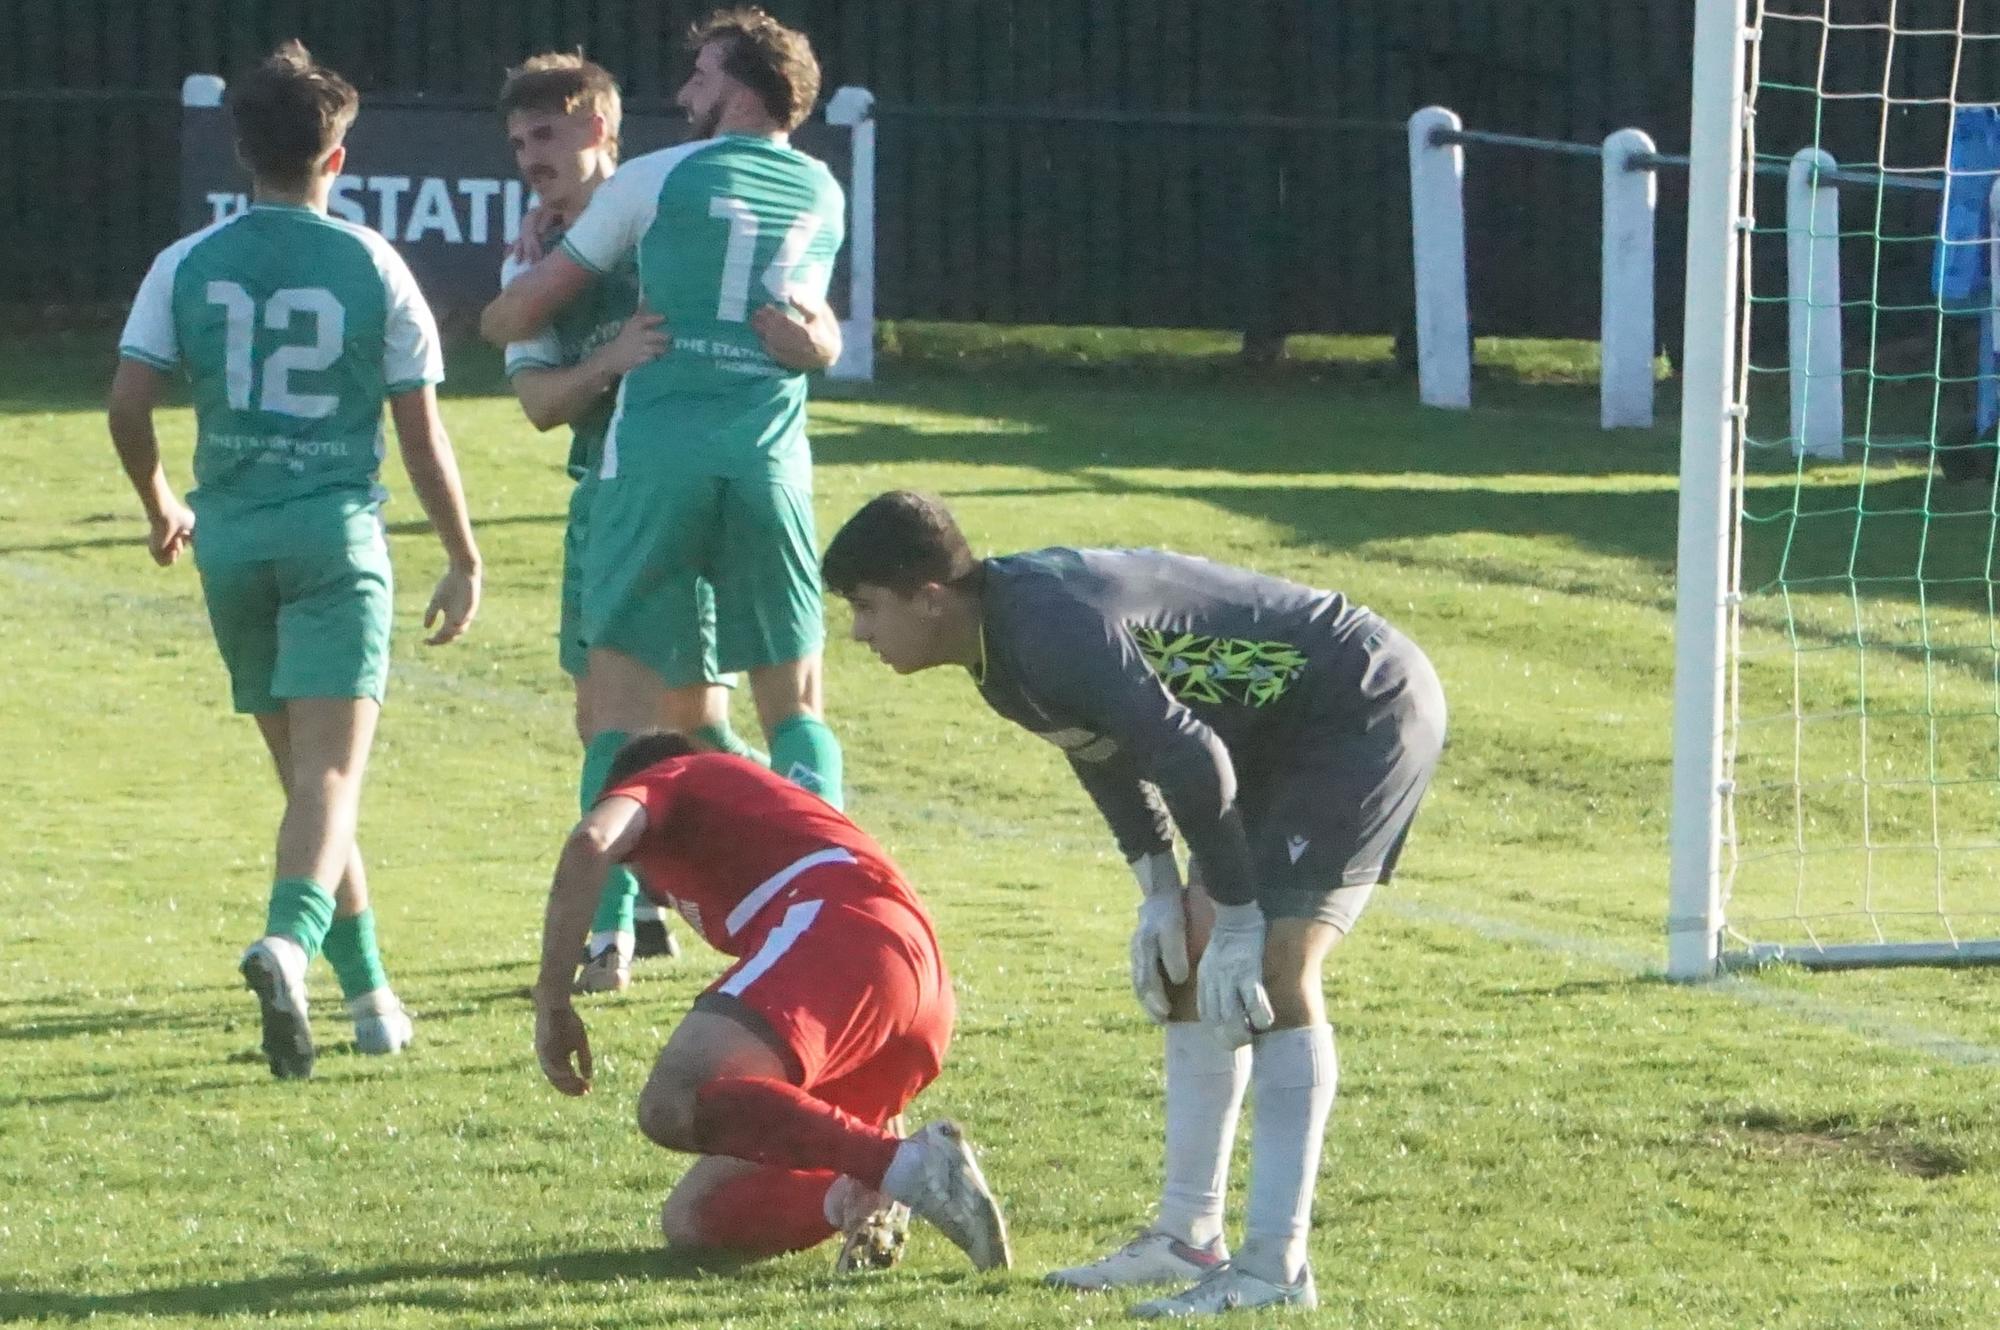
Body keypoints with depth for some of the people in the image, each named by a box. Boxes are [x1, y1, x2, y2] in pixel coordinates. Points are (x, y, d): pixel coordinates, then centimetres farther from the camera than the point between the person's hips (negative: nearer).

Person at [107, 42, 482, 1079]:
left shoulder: (187, 265, 2)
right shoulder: (374, 270, -1)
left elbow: (127, 403, -2)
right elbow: (423, 438, 0)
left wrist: (162, 510, 17)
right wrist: (463, 562, 11)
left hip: (232, 537, 3)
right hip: (337, 533, -3)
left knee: (305, 769, 15)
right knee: (332, 772, -10)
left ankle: (368, 991, 21)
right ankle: (289, 941, -36)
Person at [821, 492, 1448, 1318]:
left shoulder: (1052, 630, -30)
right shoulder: (1000, 642, 2)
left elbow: (1188, 758, -32)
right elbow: (1108, 744, 17)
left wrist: (1237, 921, -25)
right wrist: (1161, 892, 11)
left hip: (1369, 711, -11)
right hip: (1287, 728, 11)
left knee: (1272, 967, -18)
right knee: (1187, 962, 11)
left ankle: (1276, 1266, -17)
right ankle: (1187, 1238, 18)